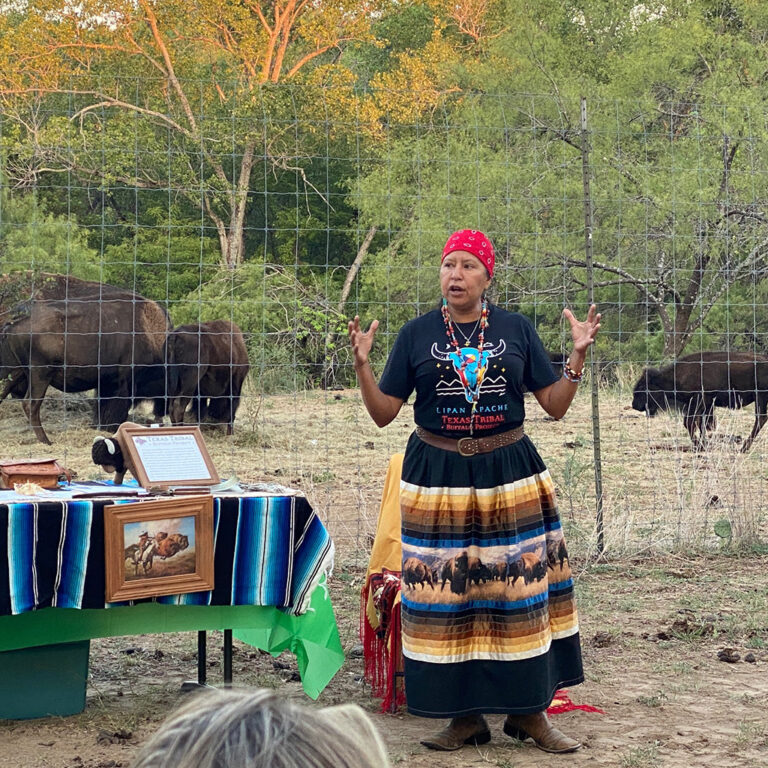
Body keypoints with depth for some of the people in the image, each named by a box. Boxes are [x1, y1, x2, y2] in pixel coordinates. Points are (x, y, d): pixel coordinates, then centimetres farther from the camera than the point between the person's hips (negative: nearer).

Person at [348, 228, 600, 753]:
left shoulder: (517, 330, 5)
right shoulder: (417, 334, 4)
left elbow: (555, 406, 5)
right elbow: (383, 413, 2)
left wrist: (579, 356, -7)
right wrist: (362, 364, -11)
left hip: (510, 476, 0)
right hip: (437, 480, 0)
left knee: (522, 586, -1)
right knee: (445, 593, 0)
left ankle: (530, 710, 11)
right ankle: (465, 716, 10)